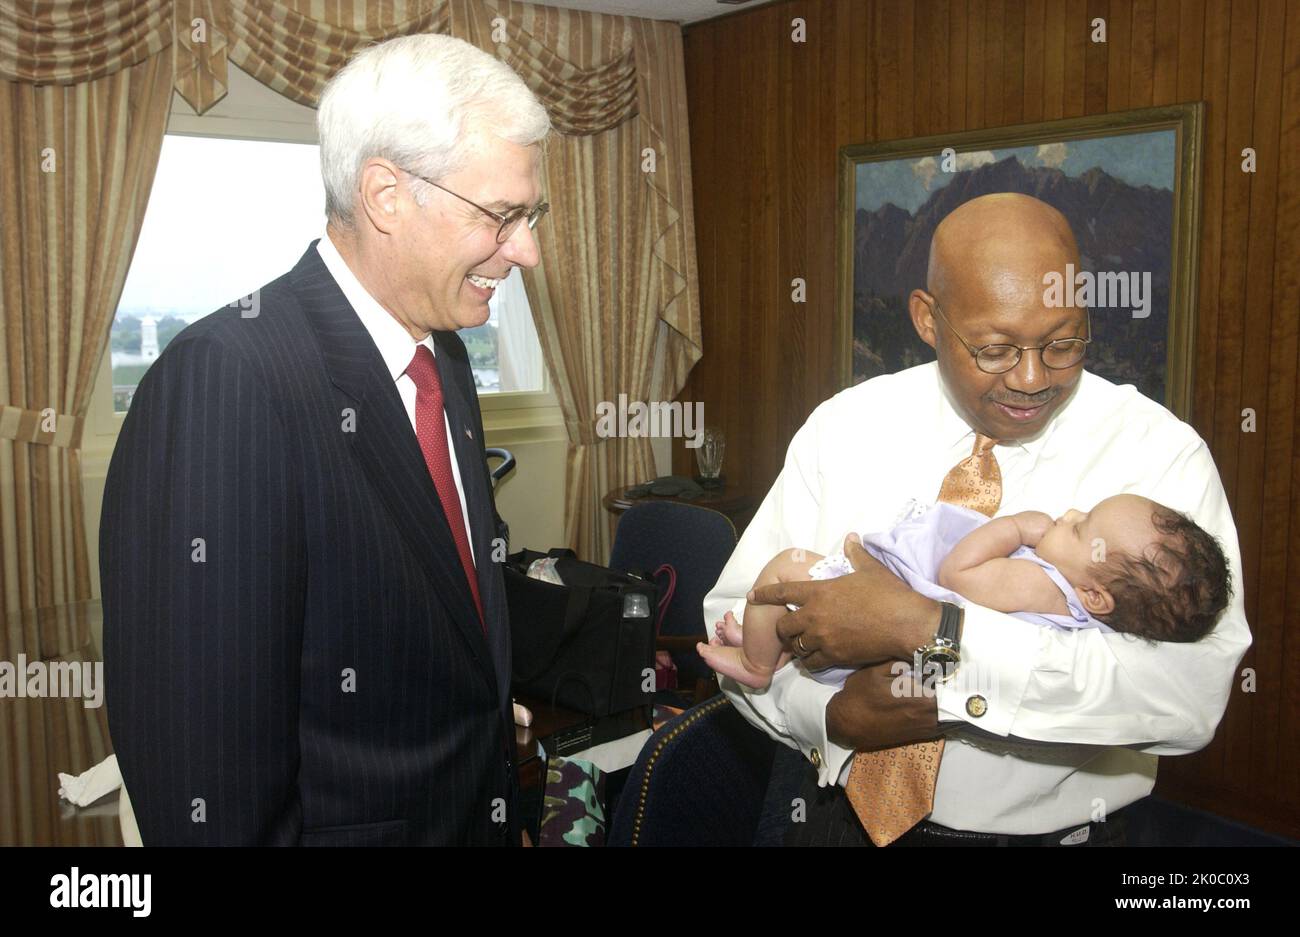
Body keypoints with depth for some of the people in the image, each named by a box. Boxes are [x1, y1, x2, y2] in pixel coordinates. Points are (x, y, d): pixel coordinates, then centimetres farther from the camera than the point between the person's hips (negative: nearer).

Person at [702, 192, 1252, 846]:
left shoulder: (1159, 451, -14)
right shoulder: (844, 426, -7)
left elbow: (1193, 689, -27)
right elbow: (737, 615, -6)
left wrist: (929, 630, -33)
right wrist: (833, 713, -24)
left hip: (1043, 826, -1)